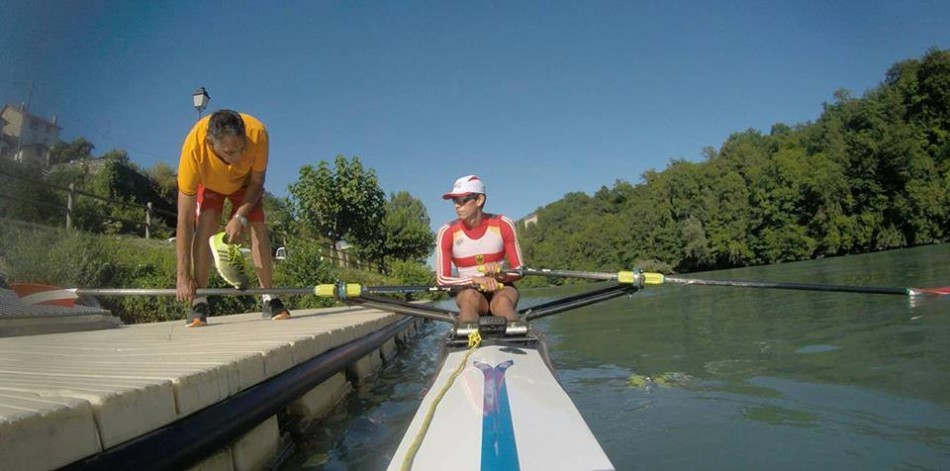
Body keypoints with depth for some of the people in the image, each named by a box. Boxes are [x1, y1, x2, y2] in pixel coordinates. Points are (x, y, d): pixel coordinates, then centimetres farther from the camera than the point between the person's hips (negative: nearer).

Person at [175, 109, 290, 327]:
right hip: (208, 182, -1)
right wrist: (184, 276, -36)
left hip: (245, 181, 1)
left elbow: (257, 182, -20)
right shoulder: (194, 147, -41)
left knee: (258, 227, -15)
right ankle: (199, 303, -15)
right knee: (205, 225, -23)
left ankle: (269, 300, -5)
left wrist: (240, 217, -35)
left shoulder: (257, 132, -41)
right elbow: (184, 220, -37)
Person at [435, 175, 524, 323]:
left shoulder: (503, 225, -5)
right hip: (467, 291, 0)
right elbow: (442, 279, -8)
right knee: (470, 298, -36)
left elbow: (519, 270, -2)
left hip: (501, 288, 0)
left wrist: (502, 276, -25)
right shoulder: (447, 233, -7)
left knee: (502, 302, -35)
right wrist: (476, 279, -23)